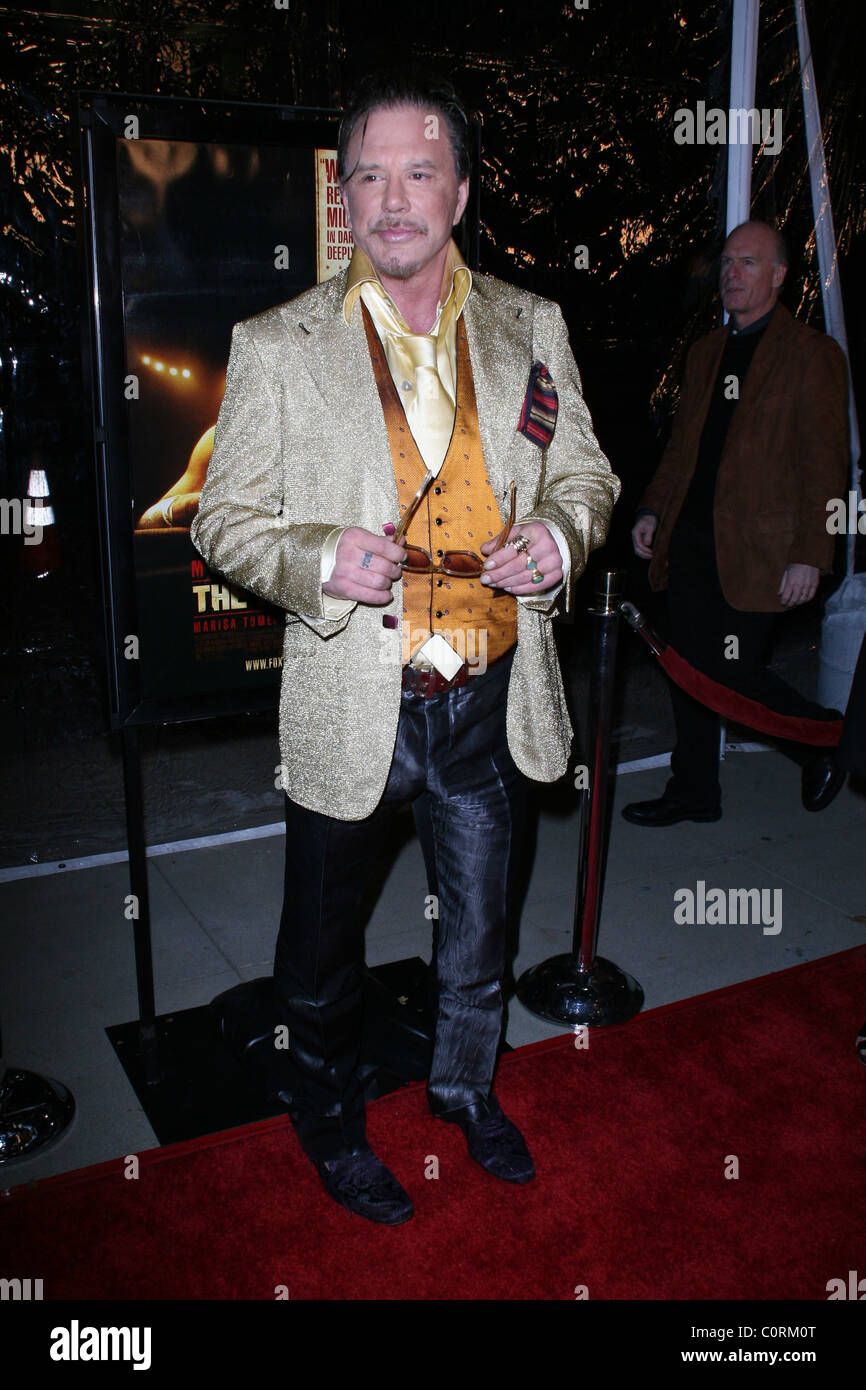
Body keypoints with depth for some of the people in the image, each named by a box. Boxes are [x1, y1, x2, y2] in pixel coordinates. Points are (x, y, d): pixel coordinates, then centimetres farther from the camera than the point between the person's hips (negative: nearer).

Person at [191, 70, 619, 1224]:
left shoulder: (531, 328, 2)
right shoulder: (275, 347, -5)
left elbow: (586, 472, 10)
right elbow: (224, 517, -3)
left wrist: (561, 535, -12)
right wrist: (320, 559, -22)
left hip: (493, 697, 3)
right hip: (349, 705, -2)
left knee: (482, 918, 22)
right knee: (324, 935, 16)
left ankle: (466, 1084, 51)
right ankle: (328, 1113, 45)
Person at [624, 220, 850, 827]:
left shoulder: (812, 354, -3)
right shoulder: (706, 352, 17)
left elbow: (825, 464, -7)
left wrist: (810, 554, -13)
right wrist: (653, 509, 12)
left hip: (753, 549, -6)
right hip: (690, 540, 6)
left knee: (733, 674, -7)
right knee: (691, 669, 9)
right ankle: (694, 792, 23)